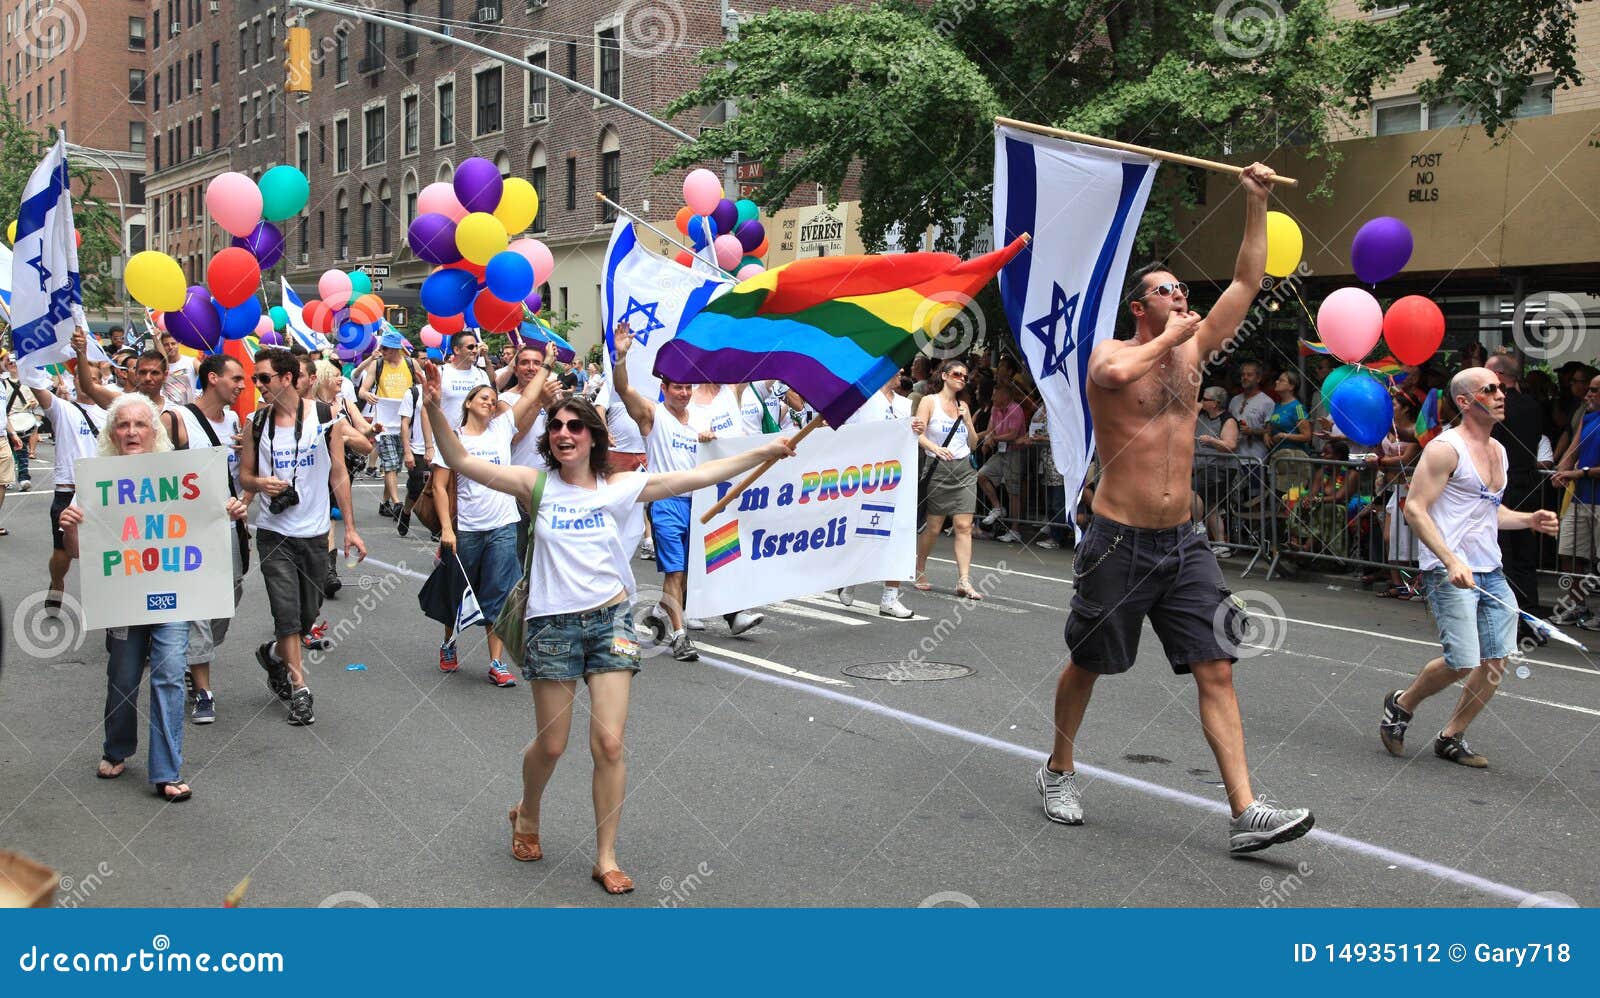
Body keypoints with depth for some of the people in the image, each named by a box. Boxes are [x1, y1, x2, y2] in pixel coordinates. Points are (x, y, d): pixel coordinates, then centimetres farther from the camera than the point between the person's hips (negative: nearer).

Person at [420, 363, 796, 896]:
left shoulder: (622, 486, 1)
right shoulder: (537, 484, 0)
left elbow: (701, 475, -3)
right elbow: (460, 461, -5)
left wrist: (766, 451, -8)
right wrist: (435, 408, -19)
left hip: (610, 619, 1)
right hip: (553, 625, 0)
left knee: (610, 743, -3)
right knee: (551, 744, 10)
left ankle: (606, 858, 12)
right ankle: (527, 814, 42)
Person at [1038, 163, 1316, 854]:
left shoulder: (1193, 352, 11)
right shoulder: (1110, 353, -6)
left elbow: (1246, 283, 11)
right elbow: (1115, 375, -31)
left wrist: (1255, 204, 5)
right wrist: (1169, 336, -16)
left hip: (1182, 544, 5)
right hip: (1119, 542, -5)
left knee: (1217, 671, -3)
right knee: (1087, 663, 10)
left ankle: (1245, 814, -4)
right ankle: (1057, 772, 32)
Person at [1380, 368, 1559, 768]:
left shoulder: (1498, 451, 16)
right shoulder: (1446, 447, -10)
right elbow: (1415, 508, -16)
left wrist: (1529, 520, 9)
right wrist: (1451, 561, -25)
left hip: (1491, 573, 8)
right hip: (1450, 571, -8)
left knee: (1496, 663, 3)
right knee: (1462, 663, -13)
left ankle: (1451, 737, 19)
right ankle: (1401, 704, 14)